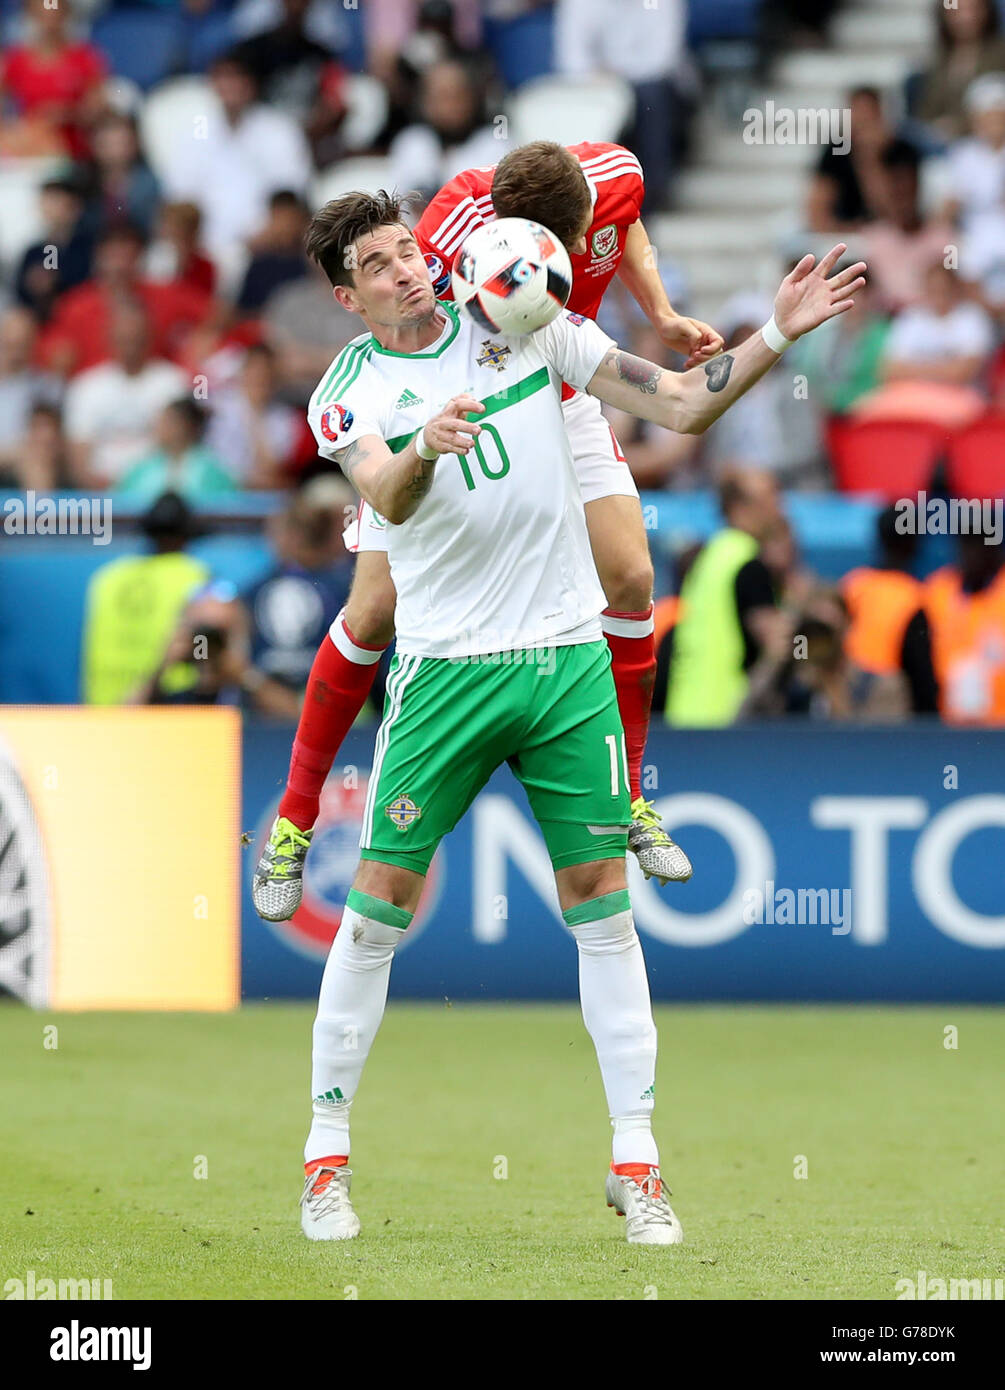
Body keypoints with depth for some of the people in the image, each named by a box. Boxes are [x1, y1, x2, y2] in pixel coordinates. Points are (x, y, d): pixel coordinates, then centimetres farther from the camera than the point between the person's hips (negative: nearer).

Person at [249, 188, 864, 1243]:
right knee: (381, 902, -2)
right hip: (445, 670, -2)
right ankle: (326, 1153, 9)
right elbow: (390, 498, -24)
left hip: (568, 657, 2)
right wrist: (426, 449, -46)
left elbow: (683, 404, 5)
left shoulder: (527, 327, 4)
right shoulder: (348, 396, -2)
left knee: (600, 905, 1)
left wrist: (777, 335, -8)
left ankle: (634, 1160, 5)